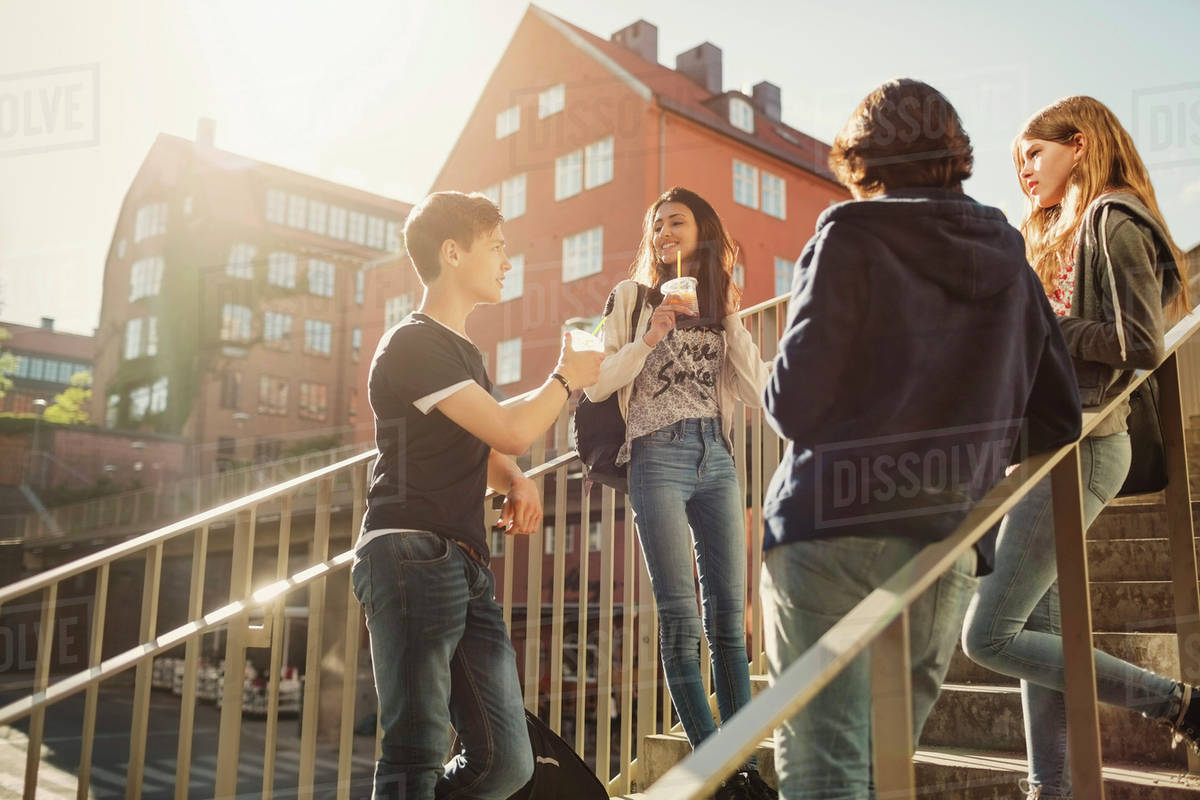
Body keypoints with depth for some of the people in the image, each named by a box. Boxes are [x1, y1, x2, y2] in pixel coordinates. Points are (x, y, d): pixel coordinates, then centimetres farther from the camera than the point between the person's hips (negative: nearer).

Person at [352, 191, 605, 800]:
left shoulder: (466, 353, 25)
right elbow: (511, 431, -14)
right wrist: (567, 378, 6)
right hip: (413, 558, -9)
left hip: (467, 566, 9)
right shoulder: (413, 343, -6)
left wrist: (517, 482, 6)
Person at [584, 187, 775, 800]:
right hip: (658, 456, -3)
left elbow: (756, 392, 7)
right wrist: (648, 340, -11)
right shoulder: (632, 295, 8)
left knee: (729, 617, 2)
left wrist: (730, 319, 1)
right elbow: (595, 385, 0)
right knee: (681, 619, -6)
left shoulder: (720, 303, 17)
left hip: (717, 458, 4)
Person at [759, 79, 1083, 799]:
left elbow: (795, 405, -13)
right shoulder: (1007, 258, 11)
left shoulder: (850, 238, -5)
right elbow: (1058, 421, 11)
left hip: (835, 533, -5)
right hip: (948, 550, 6)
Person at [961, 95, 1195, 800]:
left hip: (1079, 446, -10)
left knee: (990, 635, -9)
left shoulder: (1113, 221, -8)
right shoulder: (1069, 231, 20)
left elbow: (1142, 344, -18)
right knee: (1039, 630, 10)